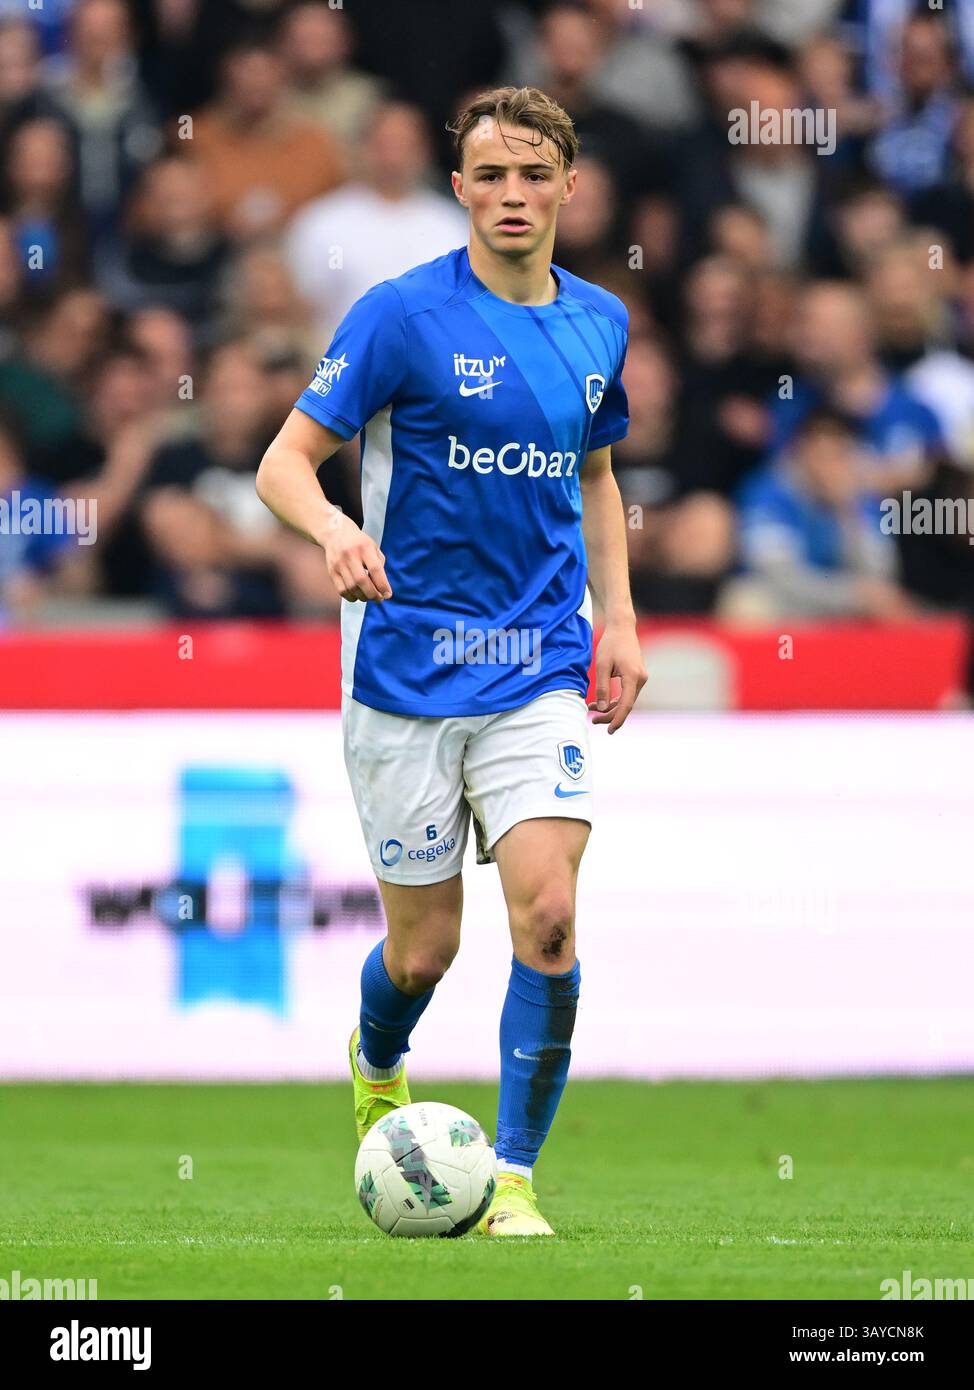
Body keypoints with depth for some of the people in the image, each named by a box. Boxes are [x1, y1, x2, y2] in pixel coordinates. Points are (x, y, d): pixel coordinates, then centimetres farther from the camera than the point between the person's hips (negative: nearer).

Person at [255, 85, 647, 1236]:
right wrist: (334, 529, -31)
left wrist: (618, 620, 11)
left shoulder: (597, 322, 7)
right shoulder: (404, 314, -9)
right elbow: (283, 462, -9)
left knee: (548, 920, -15)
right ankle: (375, 1072, 41)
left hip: (541, 670, 3)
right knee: (424, 948, 6)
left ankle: (513, 1181, -5)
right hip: (407, 671, -3)